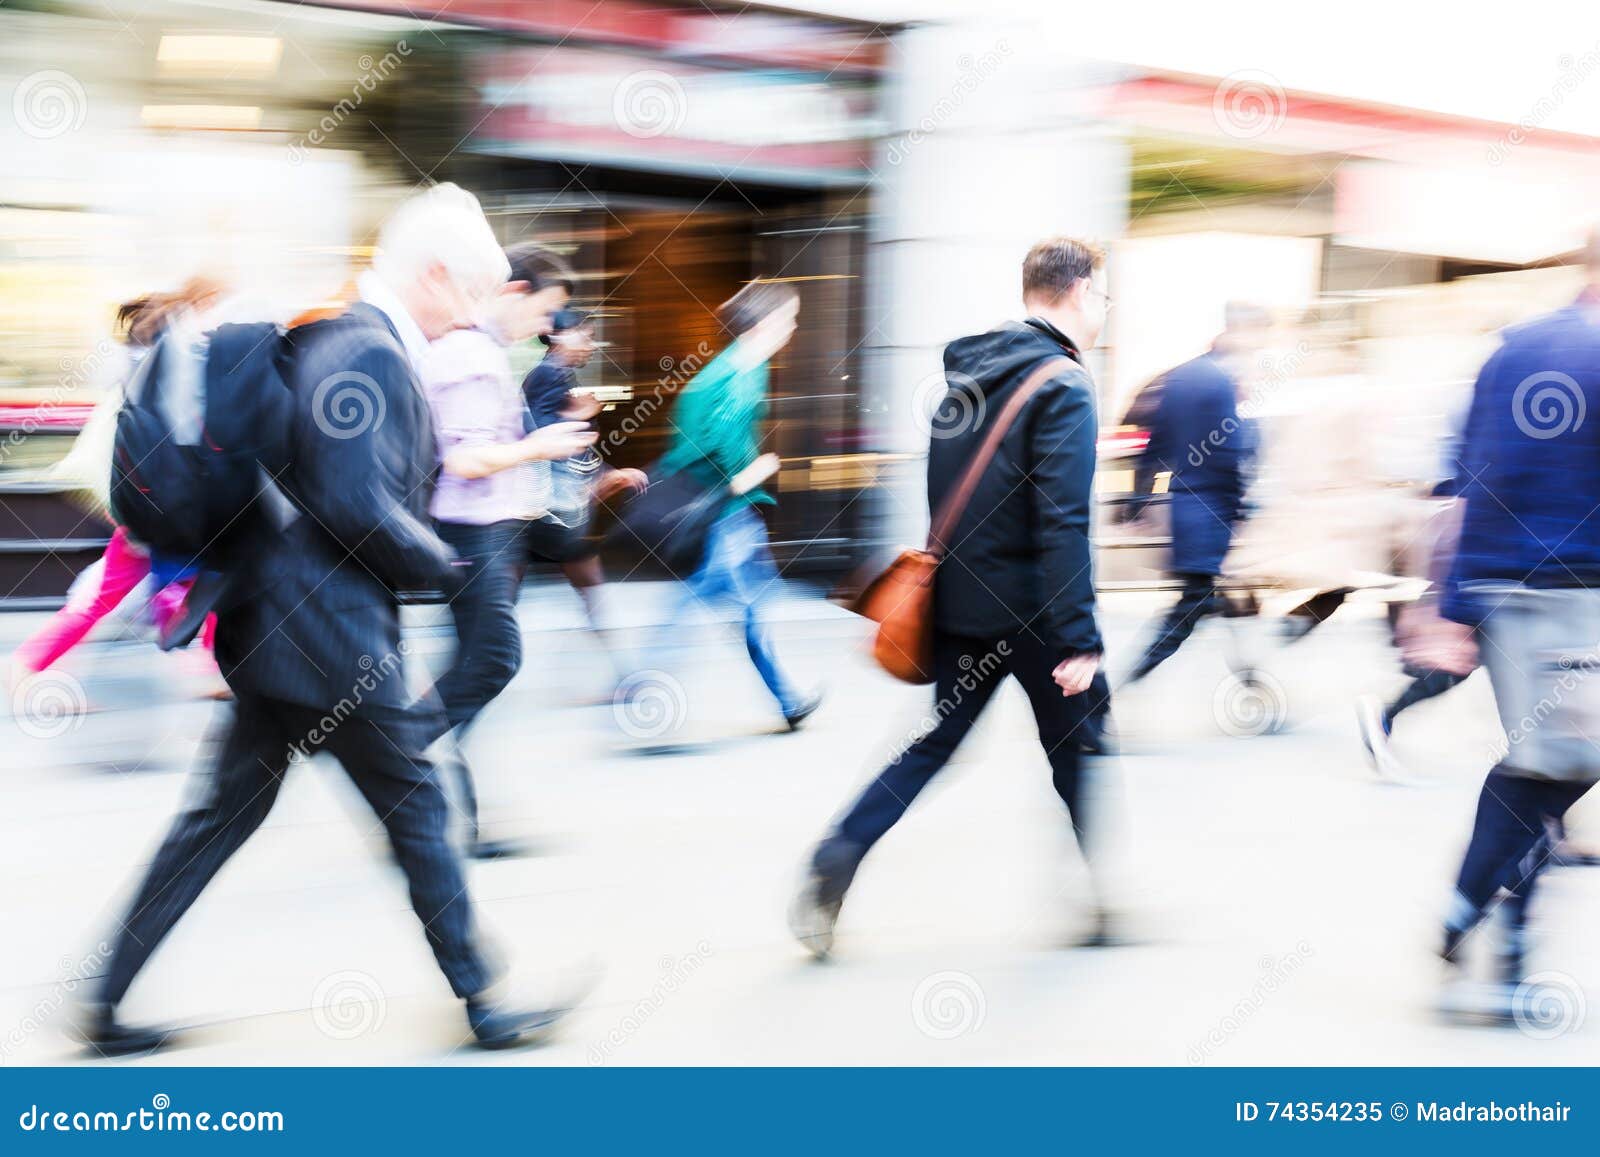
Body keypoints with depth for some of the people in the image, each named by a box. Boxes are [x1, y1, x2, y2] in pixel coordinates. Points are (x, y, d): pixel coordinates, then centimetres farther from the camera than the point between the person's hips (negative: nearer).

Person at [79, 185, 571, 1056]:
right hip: (333, 635, -10)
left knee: (229, 811, 13)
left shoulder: (329, 336, 12)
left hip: (273, 624, 10)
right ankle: (480, 1005, 17)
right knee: (417, 811, 4)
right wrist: (435, 563, -9)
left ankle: (107, 1000, 16)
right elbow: (360, 505, -25)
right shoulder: (371, 353, -19)